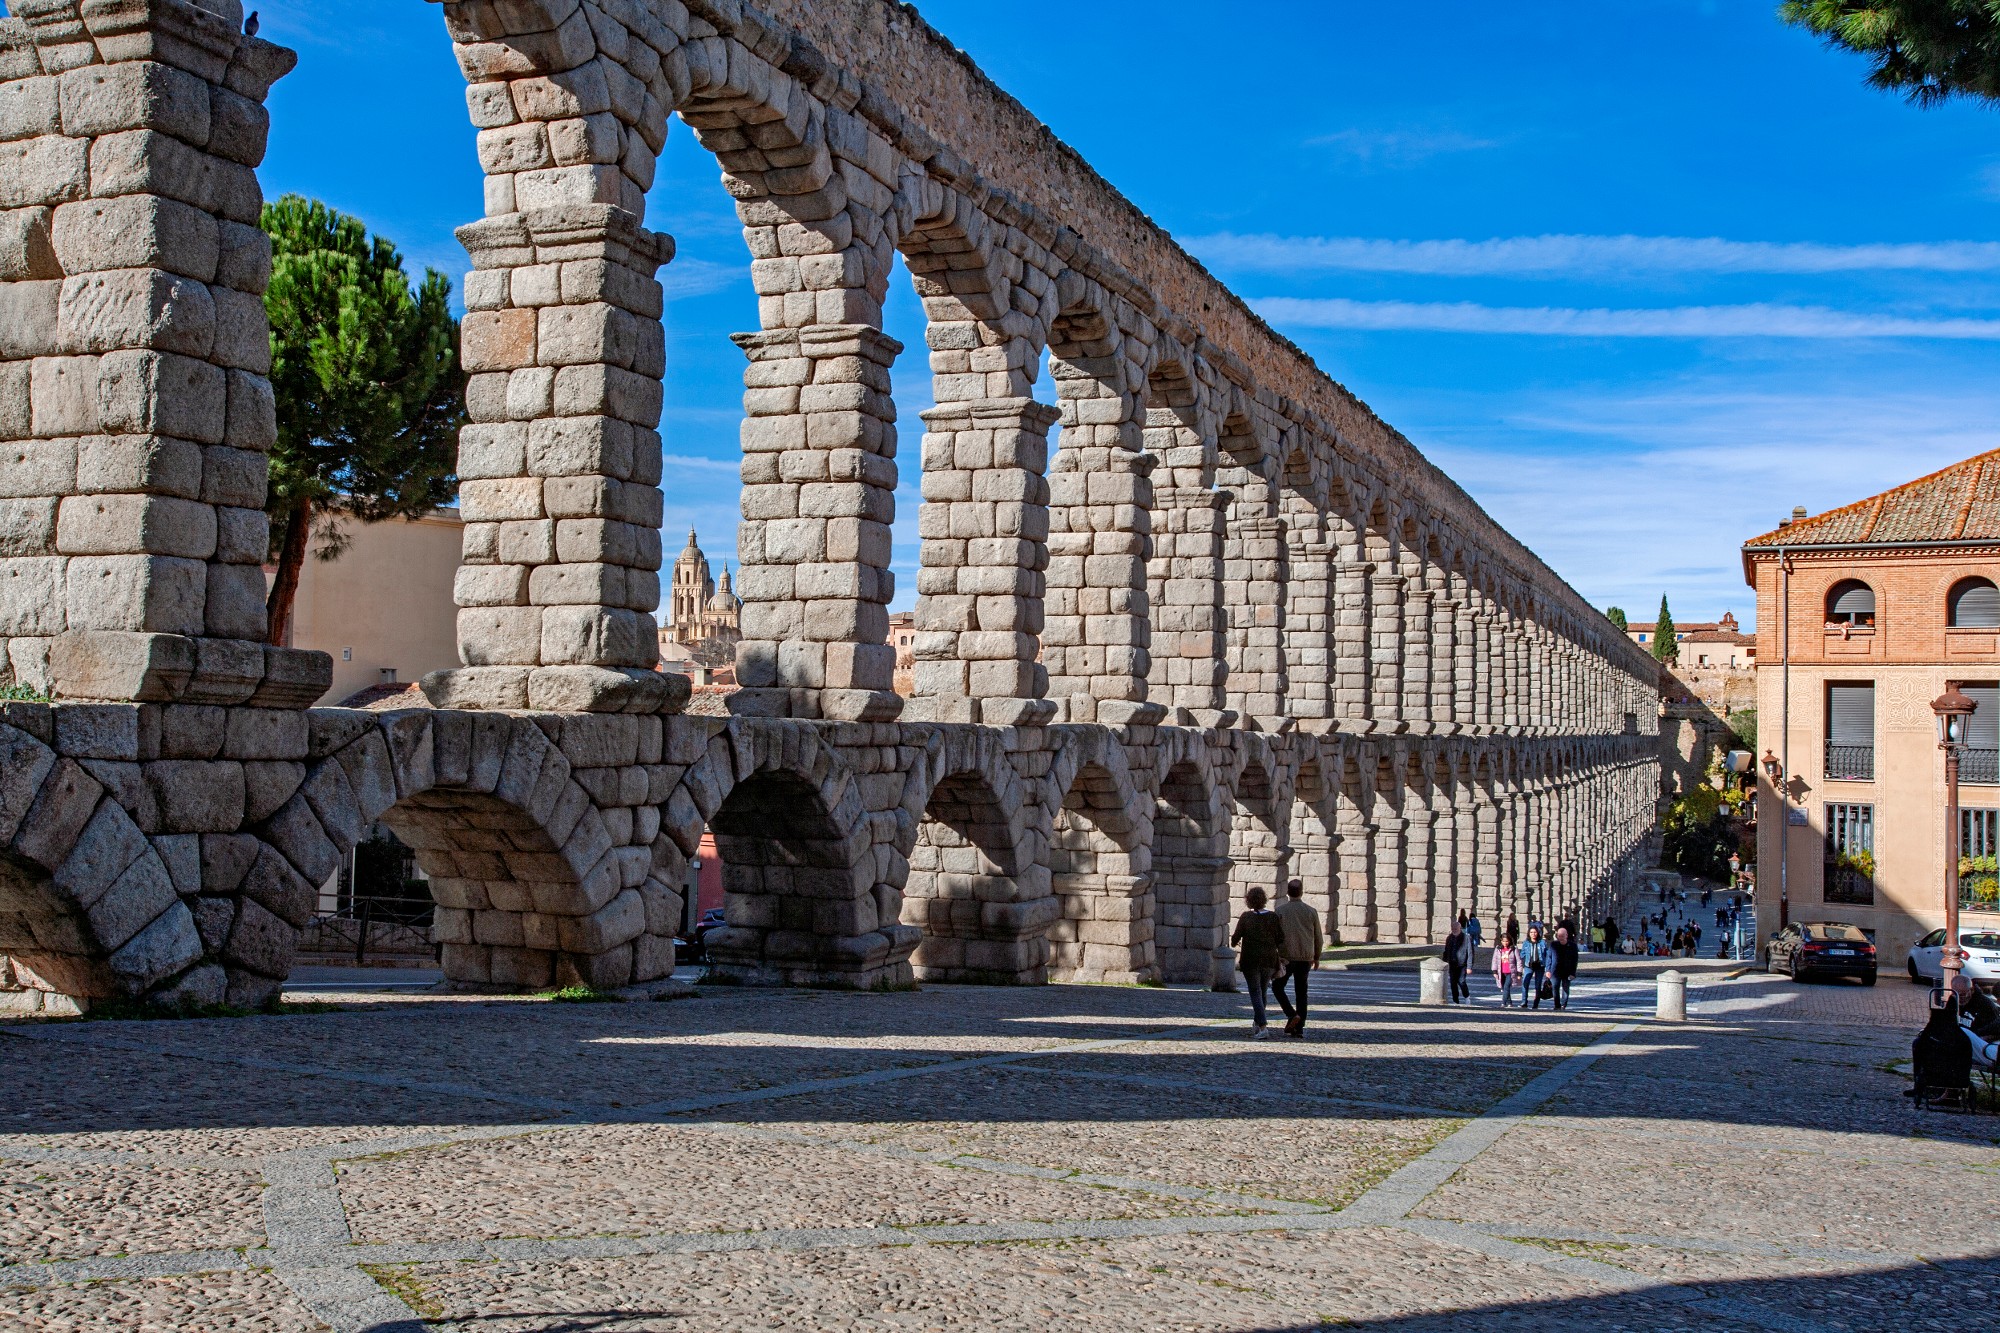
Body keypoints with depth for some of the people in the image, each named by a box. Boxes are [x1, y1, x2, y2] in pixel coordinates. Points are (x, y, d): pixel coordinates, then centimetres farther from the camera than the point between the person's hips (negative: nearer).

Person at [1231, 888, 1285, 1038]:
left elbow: (1235, 939, -3)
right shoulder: (1273, 917, -2)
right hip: (1269, 961, 3)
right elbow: (1281, 940, -3)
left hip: (1250, 960, -3)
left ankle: (1262, 1028, -14)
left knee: (1256, 993, -1)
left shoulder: (1245, 917, -7)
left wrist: (1234, 942, 19)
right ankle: (1256, 1023, 28)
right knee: (1262, 991, 19)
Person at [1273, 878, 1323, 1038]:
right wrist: (1316, 957, 20)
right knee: (1301, 993, 10)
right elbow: (1319, 938, 8)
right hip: (1305, 958, 3)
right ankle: (1299, 1028, 7)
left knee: (1278, 987, 14)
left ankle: (1292, 1014, -6)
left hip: (1286, 958, -2)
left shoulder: (1280, 911, -5)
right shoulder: (1311, 912, 2)